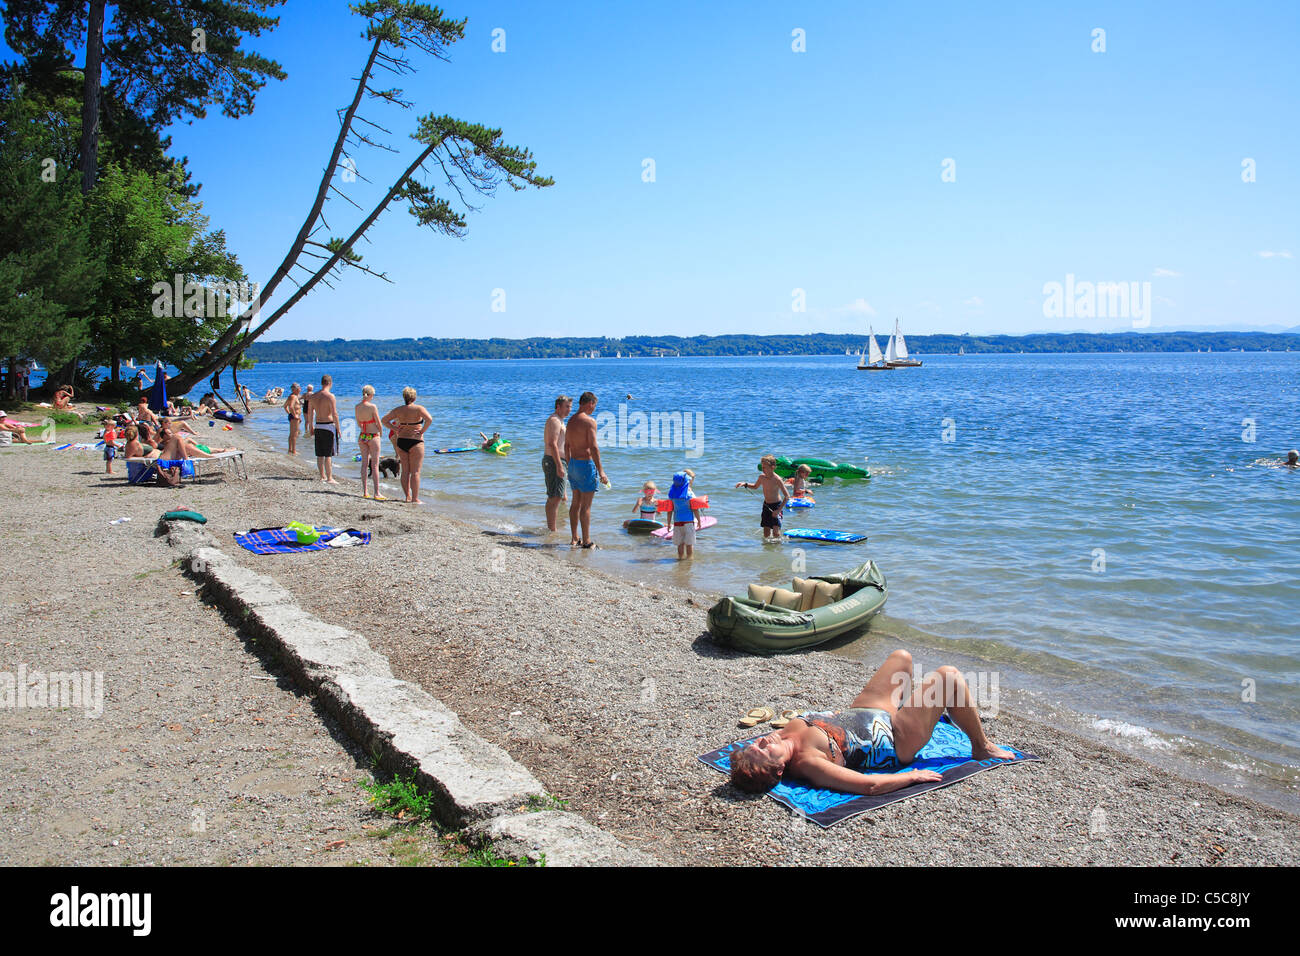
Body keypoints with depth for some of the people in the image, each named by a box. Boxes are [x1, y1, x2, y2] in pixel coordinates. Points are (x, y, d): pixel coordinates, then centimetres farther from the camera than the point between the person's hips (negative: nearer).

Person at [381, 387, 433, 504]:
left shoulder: (398, 410, 6)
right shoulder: (419, 408, -8)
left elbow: (384, 420, 12)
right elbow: (429, 419, -23)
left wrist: (395, 429, 7)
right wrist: (422, 431, -10)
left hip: (401, 441, 5)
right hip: (415, 442, -5)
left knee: (405, 471, 11)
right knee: (415, 472, -2)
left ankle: (407, 496, 15)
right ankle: (415, 499, -2)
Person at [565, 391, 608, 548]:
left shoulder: (571, 421, 10)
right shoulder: (590, 421, -15)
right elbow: (593, 448, -19)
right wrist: (600, 471, -17)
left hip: (573, 463, 8)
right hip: (586, 464, -8)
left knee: (576, 503, 14)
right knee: (586, 506, -3)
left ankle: (574, 539, 19)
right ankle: (586, 541, 2)